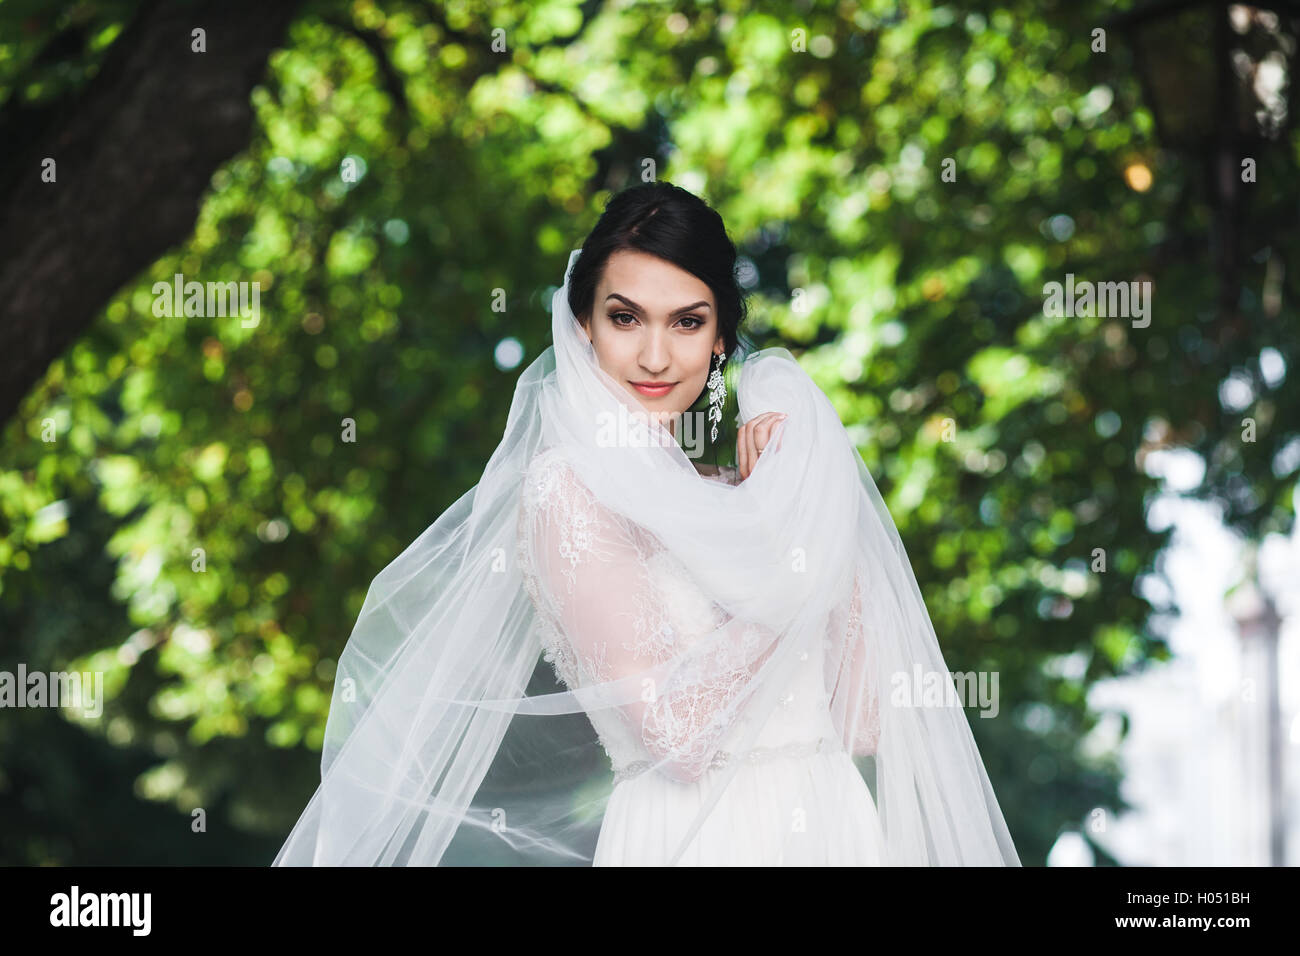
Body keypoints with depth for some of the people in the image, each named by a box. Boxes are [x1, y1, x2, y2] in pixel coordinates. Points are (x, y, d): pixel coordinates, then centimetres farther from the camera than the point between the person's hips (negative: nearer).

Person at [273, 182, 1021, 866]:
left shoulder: (722, 495, 10)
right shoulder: (567, 486, -9)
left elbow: (867, 723, 3)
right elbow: (680, 736, -19)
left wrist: (815, 500, 0)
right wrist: (795, 574, -11)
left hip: (839, 827, 7)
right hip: (697, 838, -6)